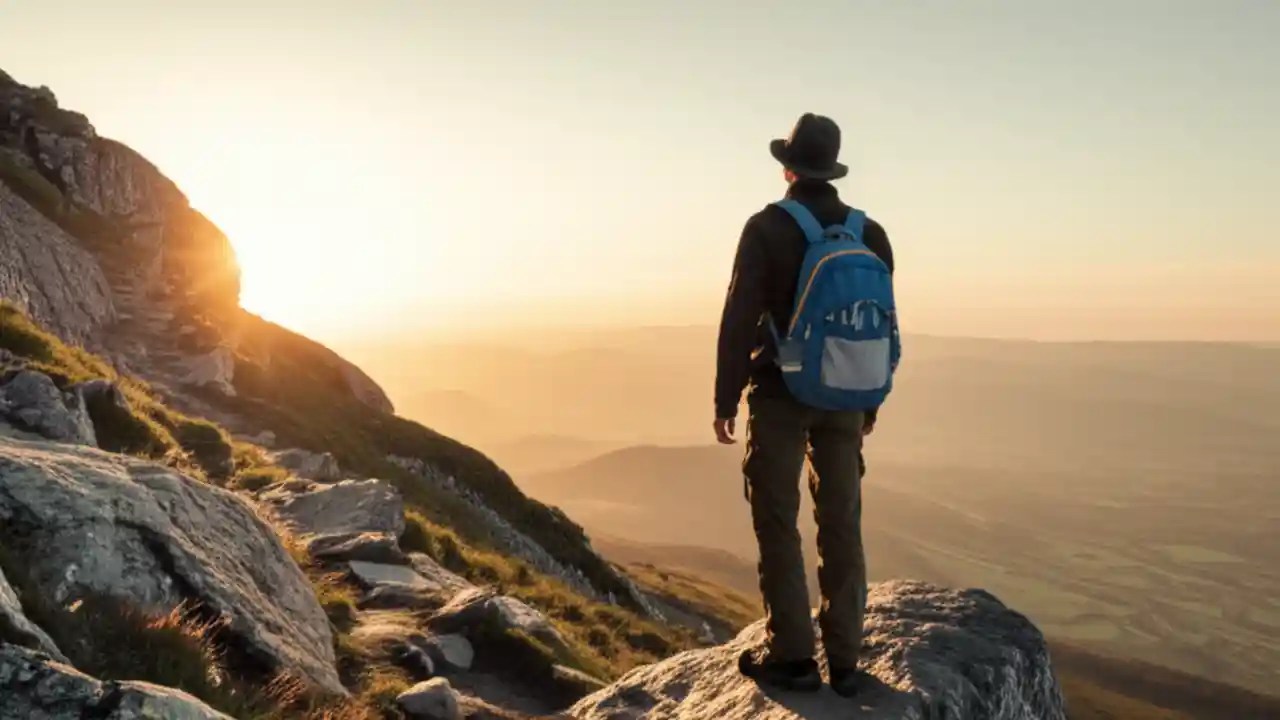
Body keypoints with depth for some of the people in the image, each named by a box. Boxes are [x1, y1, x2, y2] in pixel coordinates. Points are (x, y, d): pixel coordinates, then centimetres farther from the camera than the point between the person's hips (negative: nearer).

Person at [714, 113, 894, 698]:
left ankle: (791, 655, 5)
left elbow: (740, 319, -11)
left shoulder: (768, 227, -8)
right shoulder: (870, 233, 6)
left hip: (780, 395, -4)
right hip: (844, 400, 4)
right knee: (841, 526, 9)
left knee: (778, 524, 4)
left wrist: (725, 399, -4)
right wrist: (871, 401, 18)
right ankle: (843, 659, 13)